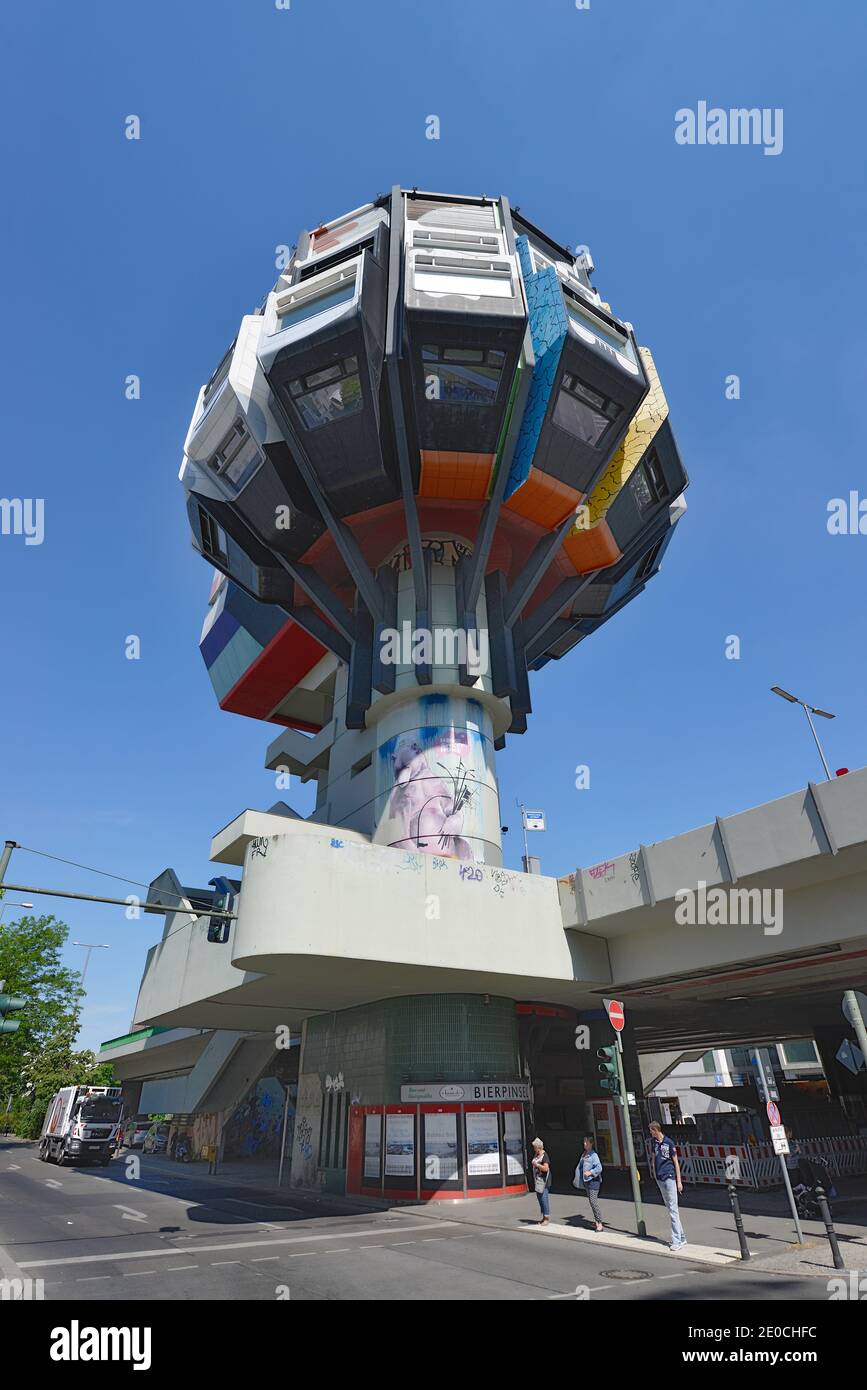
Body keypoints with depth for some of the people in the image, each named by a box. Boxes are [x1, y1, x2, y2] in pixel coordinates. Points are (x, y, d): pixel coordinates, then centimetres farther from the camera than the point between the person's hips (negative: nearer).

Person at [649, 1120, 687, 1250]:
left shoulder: (669, 1143, -9)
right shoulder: (655, 1142, 8)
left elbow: (676, 1162, -5)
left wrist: (679, 1181, -6)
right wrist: (655, 1175, 13)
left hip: (669, 1177, -7)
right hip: (659, 1179, 7)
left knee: (673, 1209, -7)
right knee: (669, 1208, 12)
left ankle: (676, 1241, -4)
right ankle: (682, 1238, 22)